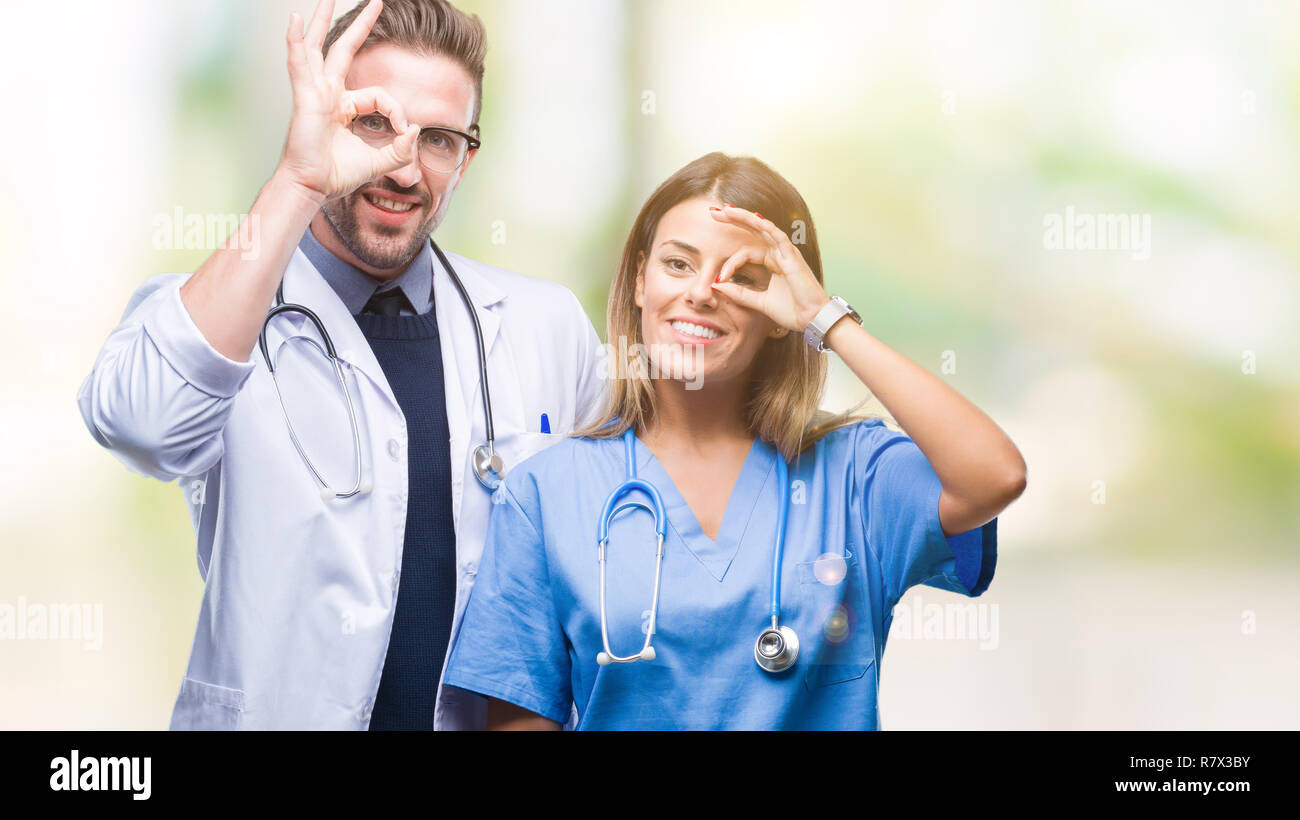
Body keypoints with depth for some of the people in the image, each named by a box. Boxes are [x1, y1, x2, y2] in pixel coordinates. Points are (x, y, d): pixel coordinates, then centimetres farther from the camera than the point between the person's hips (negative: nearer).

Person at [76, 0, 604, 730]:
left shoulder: (549, 324, 1)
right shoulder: (213, 313, -9)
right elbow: (140, 423, -33)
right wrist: (298, 185, -36)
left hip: (493, 714, 3)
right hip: (275, 711, -3)